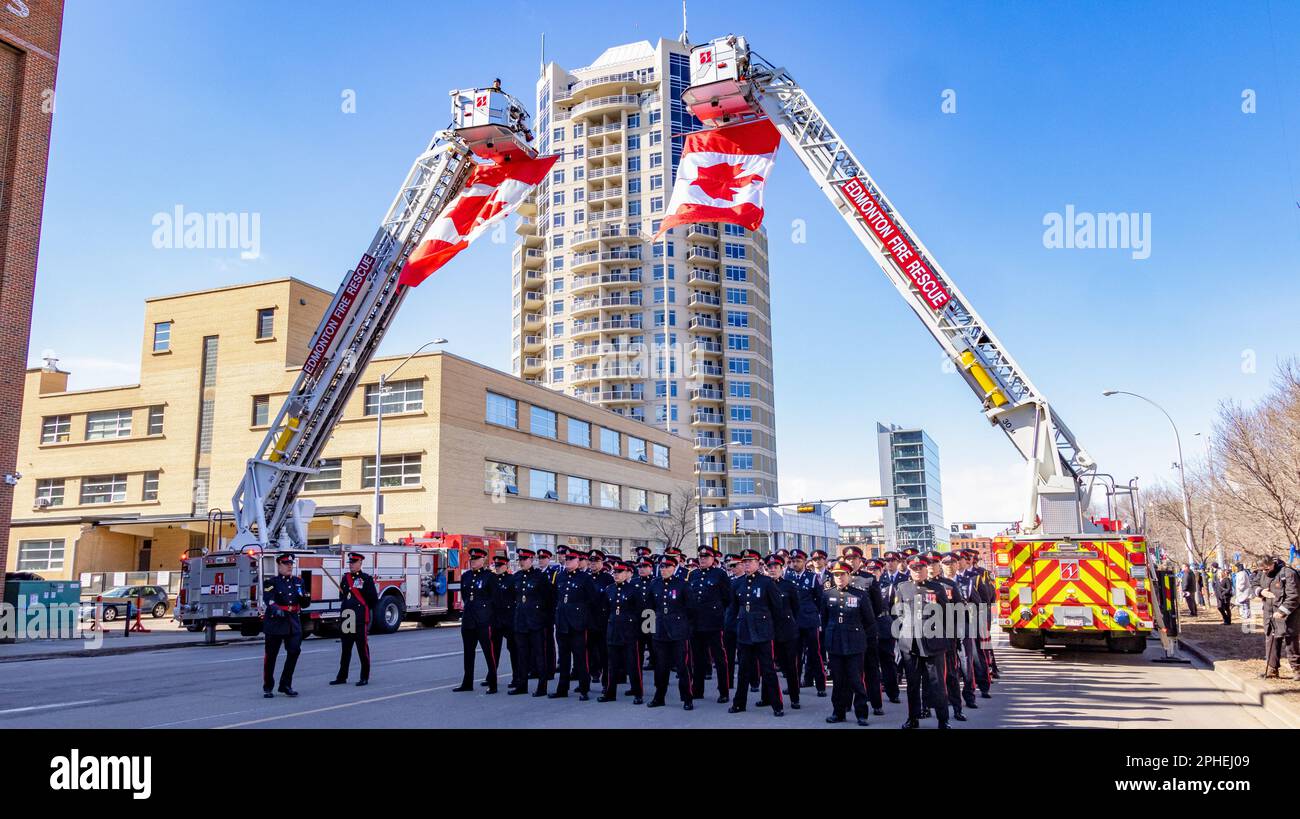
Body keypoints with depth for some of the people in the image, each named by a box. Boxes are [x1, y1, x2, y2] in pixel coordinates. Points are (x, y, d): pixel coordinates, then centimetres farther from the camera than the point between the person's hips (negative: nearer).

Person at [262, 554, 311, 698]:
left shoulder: (298, 581, 12)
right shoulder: (271, 582, -1)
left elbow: (305, 604, 14)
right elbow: (268, 600, -18)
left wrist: (306, 596, -10)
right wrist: (276, 609, -38)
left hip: (293, 623, 4)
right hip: (275, 622, -4)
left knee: (294, 651, -4)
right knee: (271, 655, 4)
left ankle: (286, 685, 8)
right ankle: (267, 687, 17)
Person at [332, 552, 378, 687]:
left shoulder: (366, 579, -6)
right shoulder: (345, 578, 12)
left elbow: (373, 600, -5)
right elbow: (342, 597, 21)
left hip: (361, 620, -6)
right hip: (347, 619, 6)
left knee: (363, 649, 1)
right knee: (345, 649, 12)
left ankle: (365, 677, 8)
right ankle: (342, 677, 19)